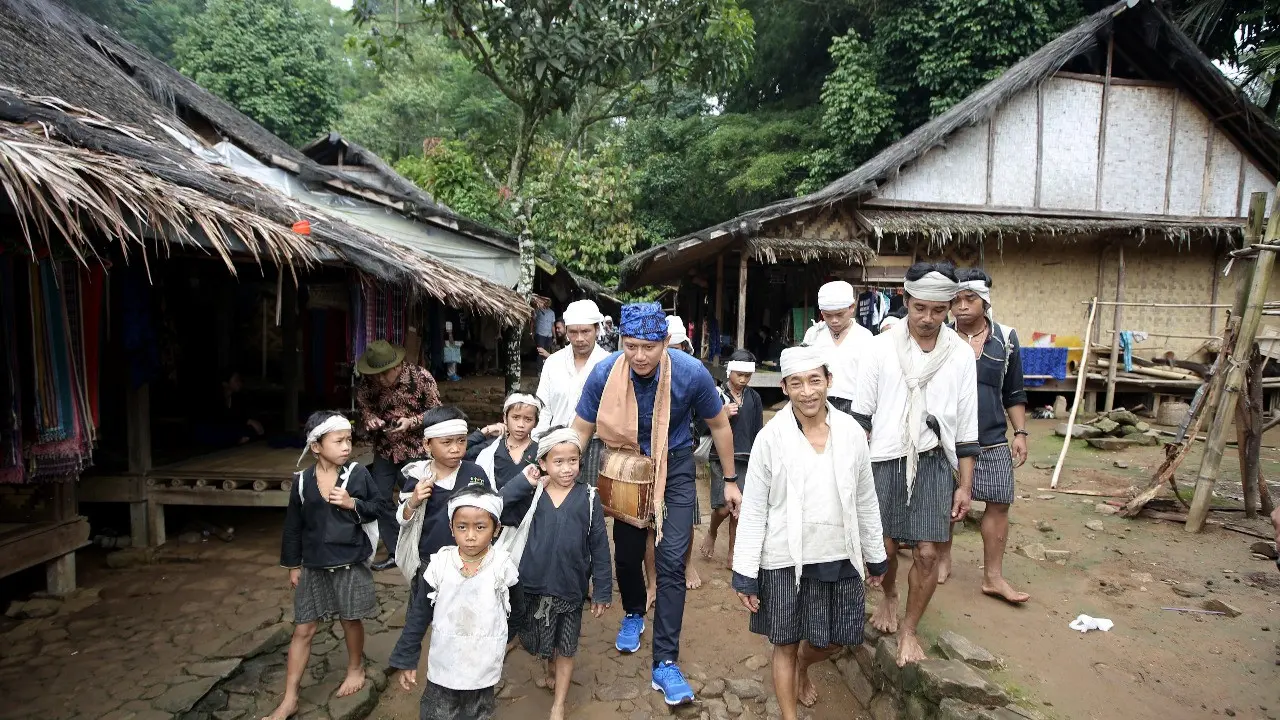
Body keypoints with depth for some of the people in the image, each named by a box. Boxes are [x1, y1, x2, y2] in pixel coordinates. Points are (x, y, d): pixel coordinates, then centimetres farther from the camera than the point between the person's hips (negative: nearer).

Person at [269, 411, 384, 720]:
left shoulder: (358, 474, -9)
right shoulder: (302, 481, -6)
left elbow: (379, 507, -1)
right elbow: (293, 526, 3)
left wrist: (353, 503, -18)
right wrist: (293, 565, 6)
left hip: (351, 563, -1)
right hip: (314, 567, 1)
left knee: (351, 621, 14)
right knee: (303, 630, 8)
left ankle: (355, 668, 41)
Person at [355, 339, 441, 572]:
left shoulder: (421, 377, -19)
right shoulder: (369, 380, -10)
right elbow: (362, 404, 8)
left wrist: (411, 422, -25)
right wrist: (369, 418, -14)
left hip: (415, 449, -4)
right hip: (384, 448, 4)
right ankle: (395, 553, 22)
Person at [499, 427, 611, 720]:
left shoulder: (588, 497, -11)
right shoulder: (531, 494, -8)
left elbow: (599, 546, -6)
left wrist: (602, 589, -5)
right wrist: (522, 483, -22)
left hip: (570, 587, -1)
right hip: (533, 585, 2)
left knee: (565, 647, 14)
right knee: (539, 641, 21)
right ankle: (552, 672, 52)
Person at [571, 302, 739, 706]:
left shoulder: (691, 373, -26)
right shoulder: (604, 374, -25)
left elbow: (719, 425, -8)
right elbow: (580, 431, -10)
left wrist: (730, 481, 1)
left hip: (675, 466, -1)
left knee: (672, 562, -8)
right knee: (626, 552, 14)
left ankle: (665, 663, 5)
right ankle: (633, 614, 46)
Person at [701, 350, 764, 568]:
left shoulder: (754, 398, 6)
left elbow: (758, 431, 11)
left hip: (746, 460, 3)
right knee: (723, 507, -7)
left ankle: (733, 554, 19)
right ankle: (711, 534, 26)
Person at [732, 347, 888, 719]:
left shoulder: (852, 432, -4)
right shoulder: (770, 437, -12)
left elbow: (866, 501, 7)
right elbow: (753, 510, -8)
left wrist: (876, 557, 13)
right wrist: (745, 573, -8)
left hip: (839, 557, 3)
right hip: (785, 559, -3)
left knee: (832, 642, 18)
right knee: (785, 643, 10)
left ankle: (803, 667, 52)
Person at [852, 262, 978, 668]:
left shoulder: (960, 355, 2)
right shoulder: (880, 348, -3)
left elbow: (966, 427, 6)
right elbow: (861, 414, 2)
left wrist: (965, 485, 5)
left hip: (933, 463, 1)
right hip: (886, 460, -1)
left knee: (927, 552, -1)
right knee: (885, 545, 5)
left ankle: (909, 630, 21)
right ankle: (889, 597, 39)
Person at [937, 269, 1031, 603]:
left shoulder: (1006, 339, 1)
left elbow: (1014, 394, 9)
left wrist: (1020, 432, 3)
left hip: (992, 441, 2)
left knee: (999, 503, 3)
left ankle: (993, 576, 16)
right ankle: (943, 560, 30)